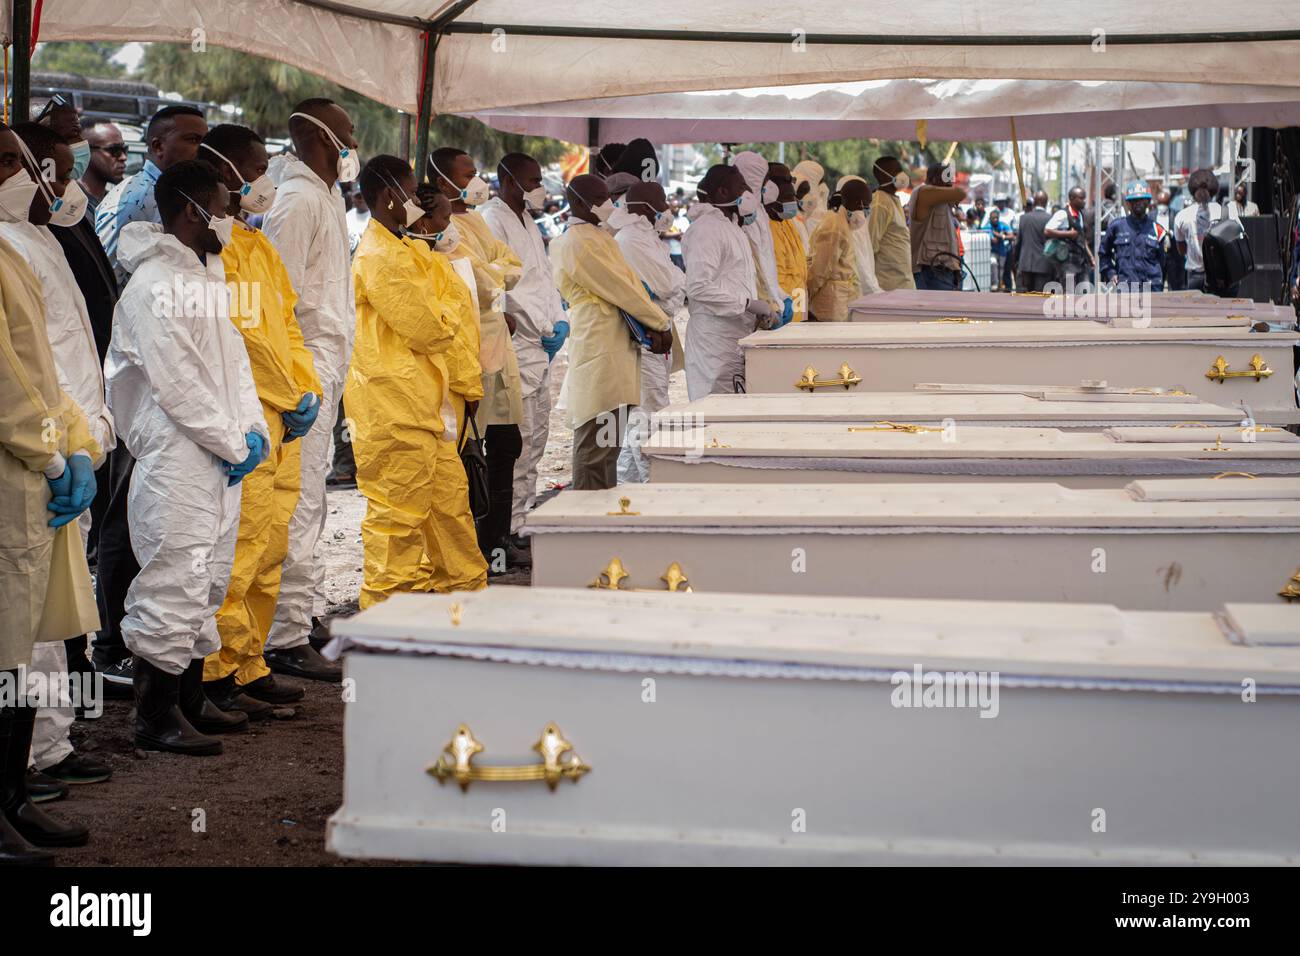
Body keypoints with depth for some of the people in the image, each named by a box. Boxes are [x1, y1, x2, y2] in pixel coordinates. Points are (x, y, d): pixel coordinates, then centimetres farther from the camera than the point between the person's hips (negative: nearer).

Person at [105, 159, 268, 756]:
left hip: (221, 460, 10)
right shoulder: (153, 285, -15)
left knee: (208, 583, 15)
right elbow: (176, 384, -18)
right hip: (176, 462, -10)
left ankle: (190, 701, 26)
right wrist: (233, 444, -12)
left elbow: (234, 359, 18)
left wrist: (254, 429, 4)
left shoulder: (208, 277, 15)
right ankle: (156, 718, 1)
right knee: (174, 584, -7)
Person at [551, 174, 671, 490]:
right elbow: (621, 290, -13)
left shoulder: (599, 236, 19)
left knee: (608, 445, 14)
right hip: (600, 355, -10)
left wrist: (651, 329, 1)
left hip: (616, 351, 10)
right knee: (595, 447, -9)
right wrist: (662, 324, -3)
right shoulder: (580, 243, -13)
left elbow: (630, 284, 14)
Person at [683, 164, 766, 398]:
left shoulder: (730, 227, 20)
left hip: (736, 337, 10)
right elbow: (698, 287, -23)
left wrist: (757, 311, 13)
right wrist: (748, 304, -19)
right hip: (716, 337, -10)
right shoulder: (705, 229, -12)